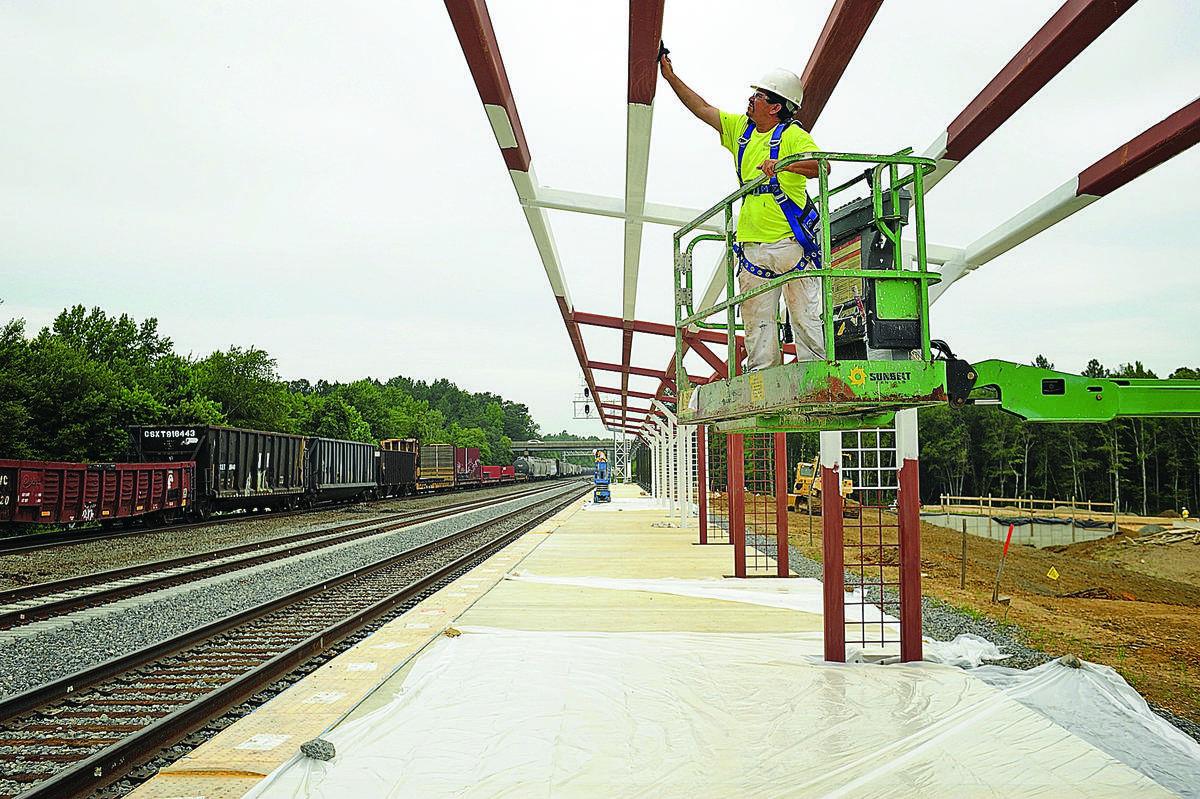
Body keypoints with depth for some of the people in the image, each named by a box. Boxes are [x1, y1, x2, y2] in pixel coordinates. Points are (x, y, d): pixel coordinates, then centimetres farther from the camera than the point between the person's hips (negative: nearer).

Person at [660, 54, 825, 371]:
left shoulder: (792, 135, -4)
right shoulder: (740, 128, 16)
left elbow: (823, 165, -19)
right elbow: (702, 109, 21)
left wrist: (785, 165, -33)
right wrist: (670, 76, 20)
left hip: (792, 243, -6)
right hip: (753, 246, 6)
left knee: (807, 315, -5)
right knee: (756, 321, 4)